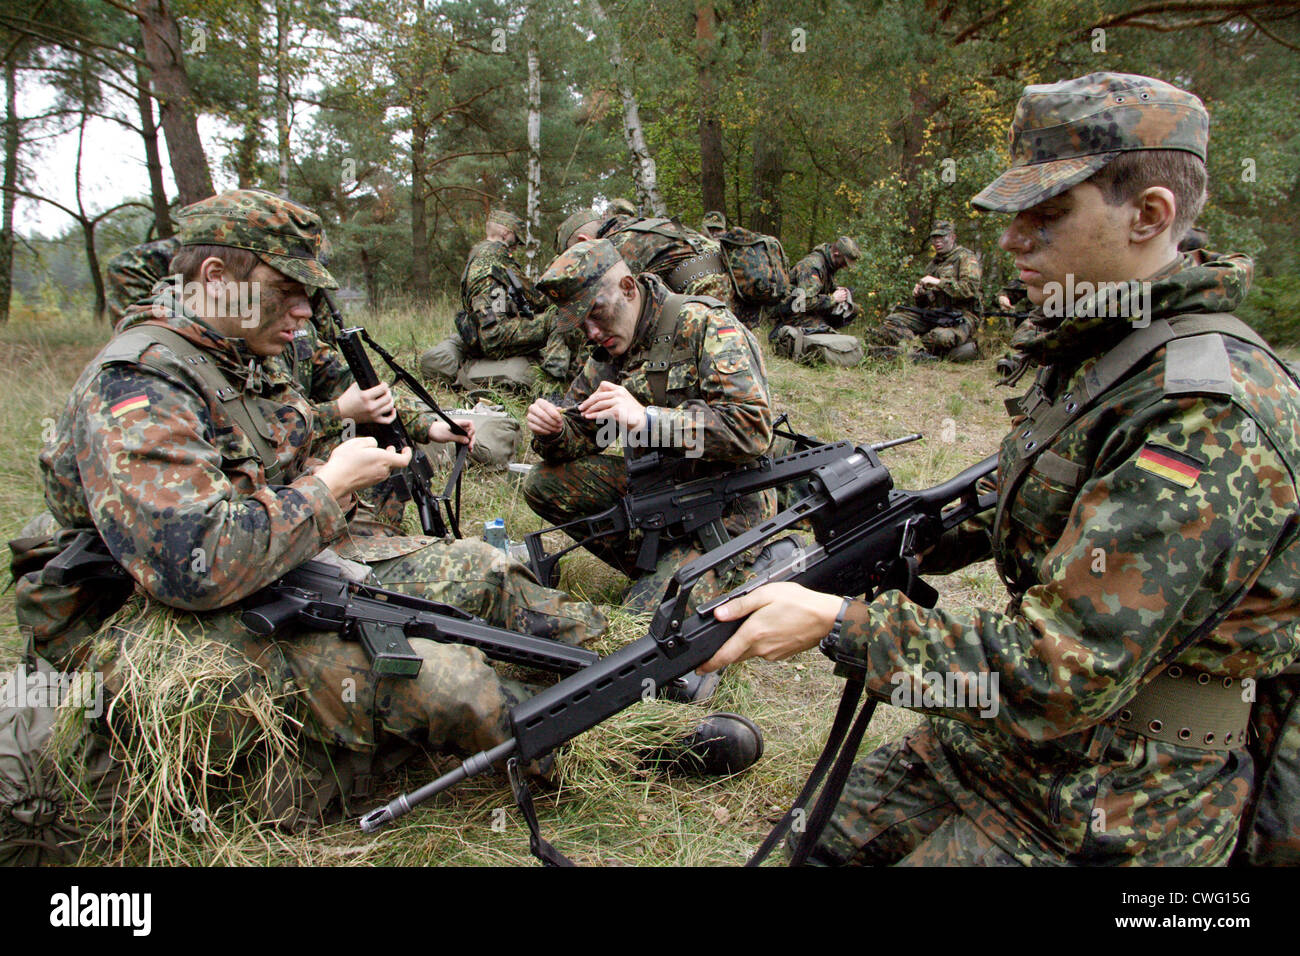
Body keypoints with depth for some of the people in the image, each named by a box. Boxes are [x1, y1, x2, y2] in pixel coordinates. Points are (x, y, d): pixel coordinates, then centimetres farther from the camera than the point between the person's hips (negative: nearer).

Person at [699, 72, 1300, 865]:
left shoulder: (1208, 416, -28)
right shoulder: (1099, 352, 3)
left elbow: (1066, 675, -31)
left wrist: (838, 621, -26)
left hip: (1108, 815, -8)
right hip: (1018, 739, 8)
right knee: (825, 841, 12)